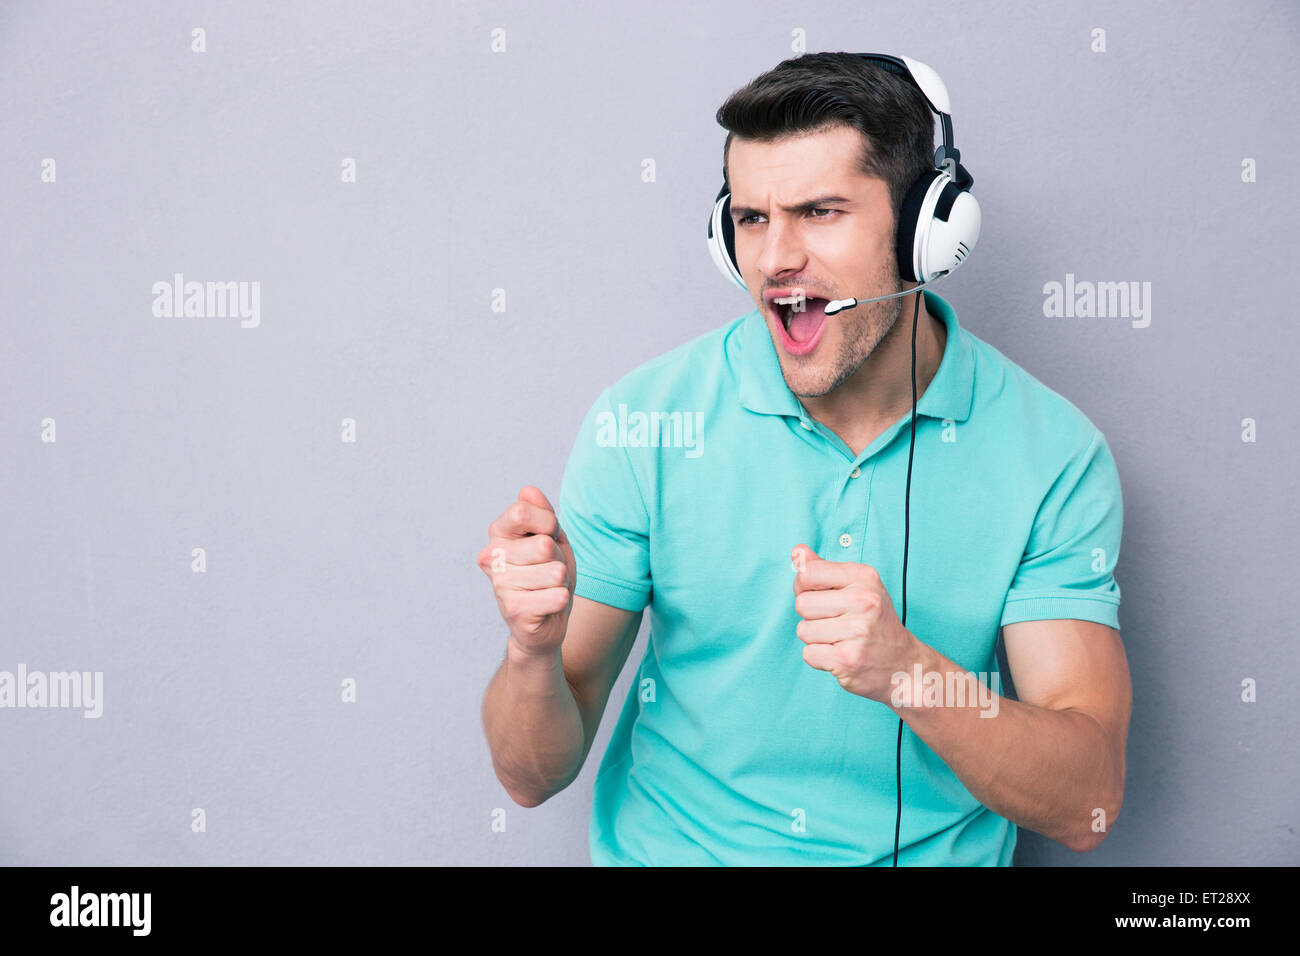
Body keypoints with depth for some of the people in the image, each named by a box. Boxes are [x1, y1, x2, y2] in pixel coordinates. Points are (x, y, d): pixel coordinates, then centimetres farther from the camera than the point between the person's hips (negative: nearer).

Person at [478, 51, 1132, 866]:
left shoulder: (1052, 454, -6)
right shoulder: (640, 424, -7)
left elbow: (1088, 802, -10)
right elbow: (535, 776, -4)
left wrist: (907, 671, -26)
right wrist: (533, 649, -25)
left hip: (936, 855, 0)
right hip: (671, 851, 1)